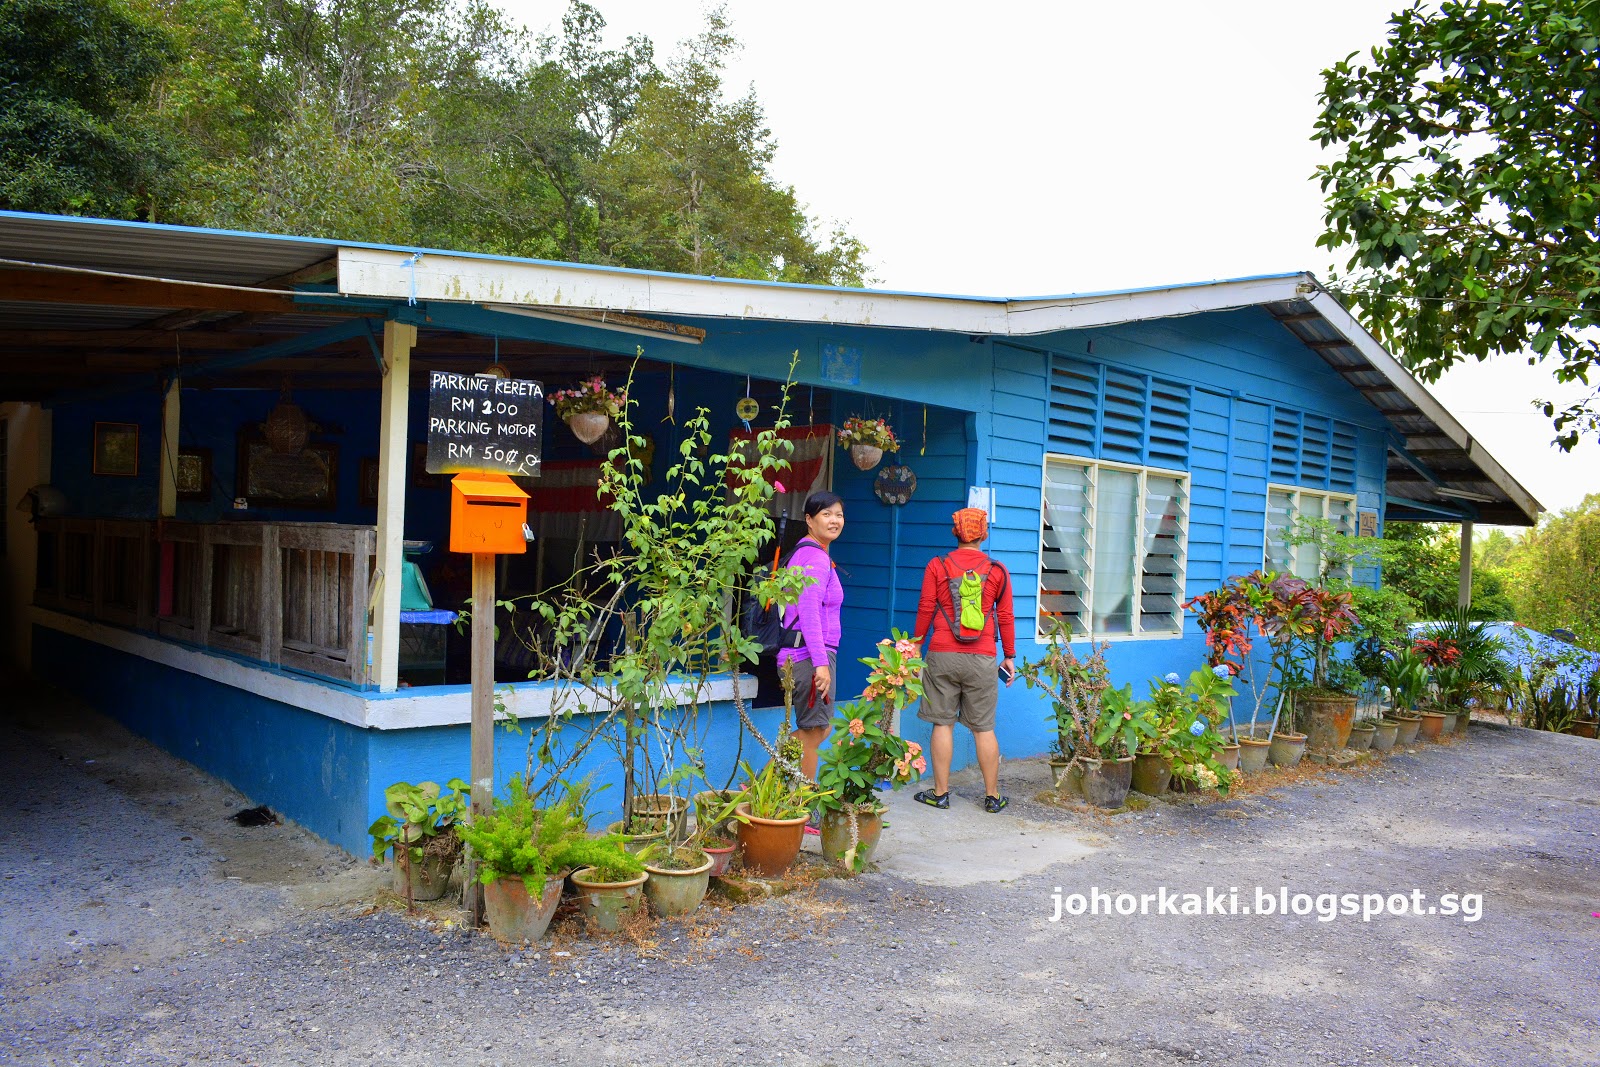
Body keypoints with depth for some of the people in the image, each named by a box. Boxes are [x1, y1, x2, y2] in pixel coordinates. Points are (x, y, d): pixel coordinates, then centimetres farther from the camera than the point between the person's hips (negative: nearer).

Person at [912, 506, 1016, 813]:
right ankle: (992, 796, 13)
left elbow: (925, 610, 2)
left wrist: (916, 646, 13)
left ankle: (940, 793, 10)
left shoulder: (937, 567, 1)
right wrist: (1010, 656, 15)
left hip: (943, 655, 0)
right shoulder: (997, 571, 4)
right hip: (982, 660, 1)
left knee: (943, 724, 6)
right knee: (984, 728, 7)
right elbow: (1005, 617, 6)